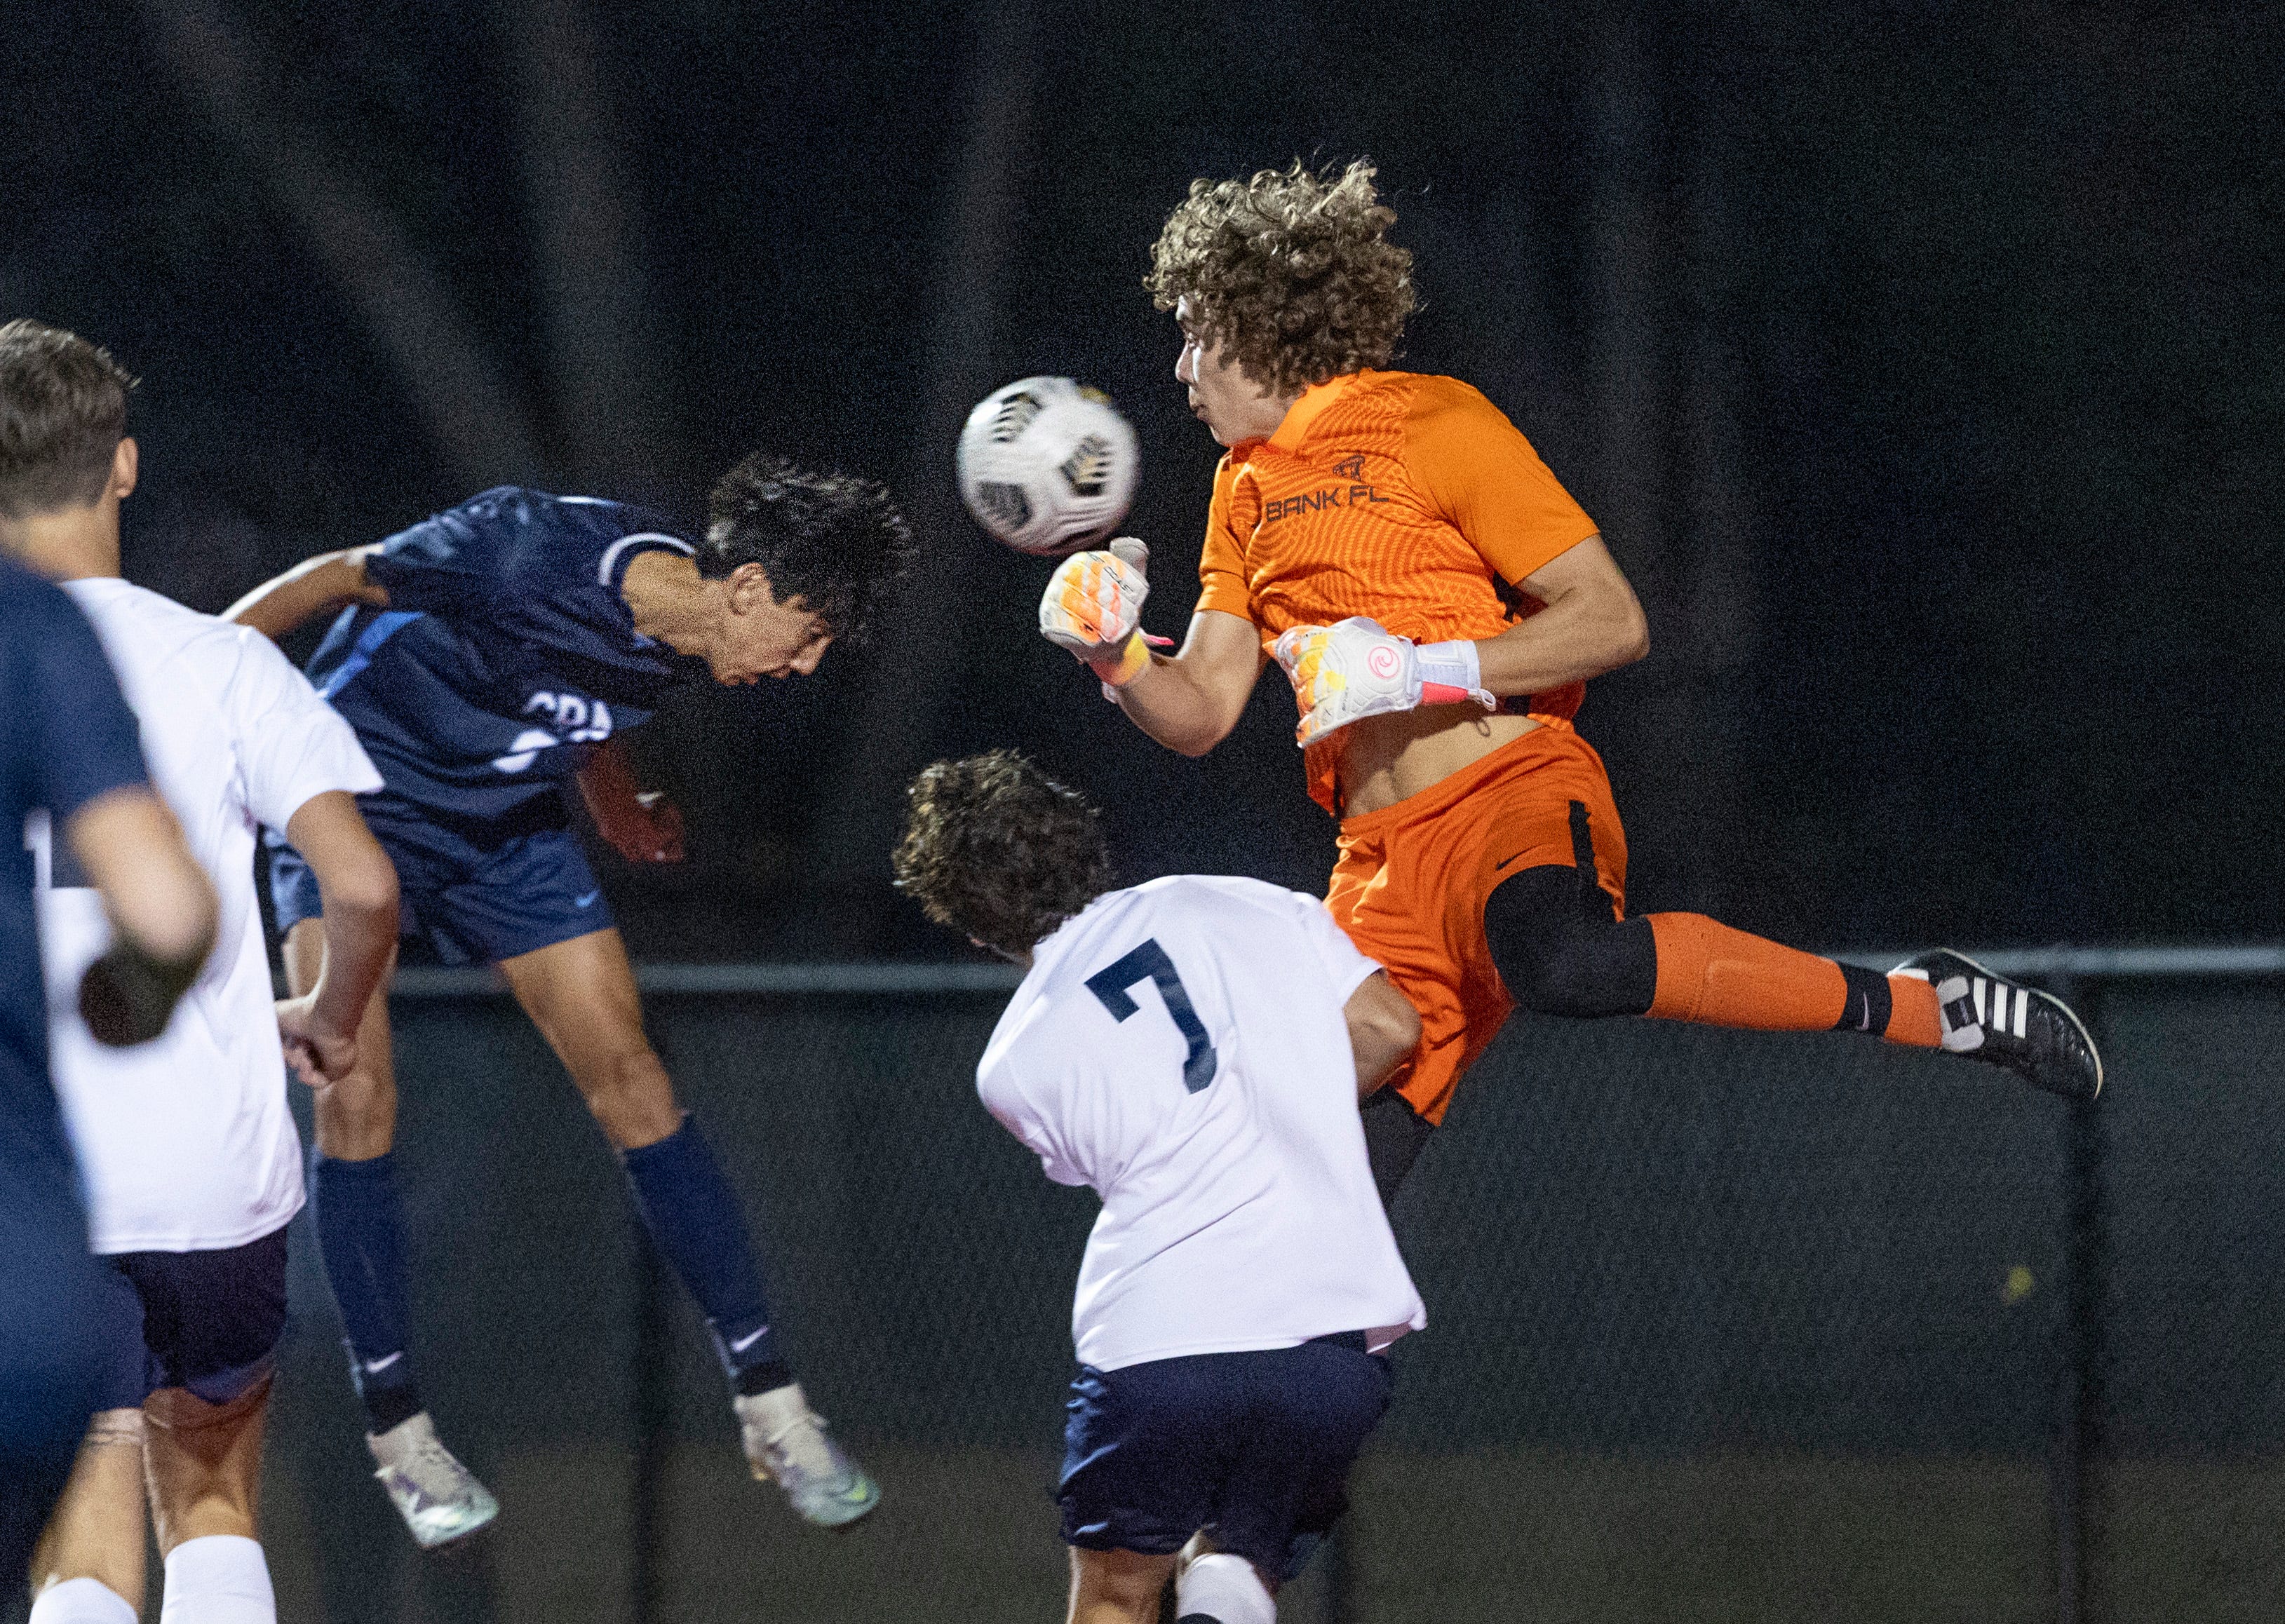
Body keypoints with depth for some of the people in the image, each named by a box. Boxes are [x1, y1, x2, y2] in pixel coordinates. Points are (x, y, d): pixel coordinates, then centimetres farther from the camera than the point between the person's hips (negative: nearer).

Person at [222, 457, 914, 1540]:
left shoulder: (684, 634, -11)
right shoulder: (527, 550, -32)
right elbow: (337, 579, -19)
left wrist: (614, 809, 28)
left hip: (510, 828, 5)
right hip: (357, 802, -5)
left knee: (630, 1080, -2)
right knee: (356, 1099, -15)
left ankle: (769, 1405, 4)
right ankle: (396, 1427, -2)